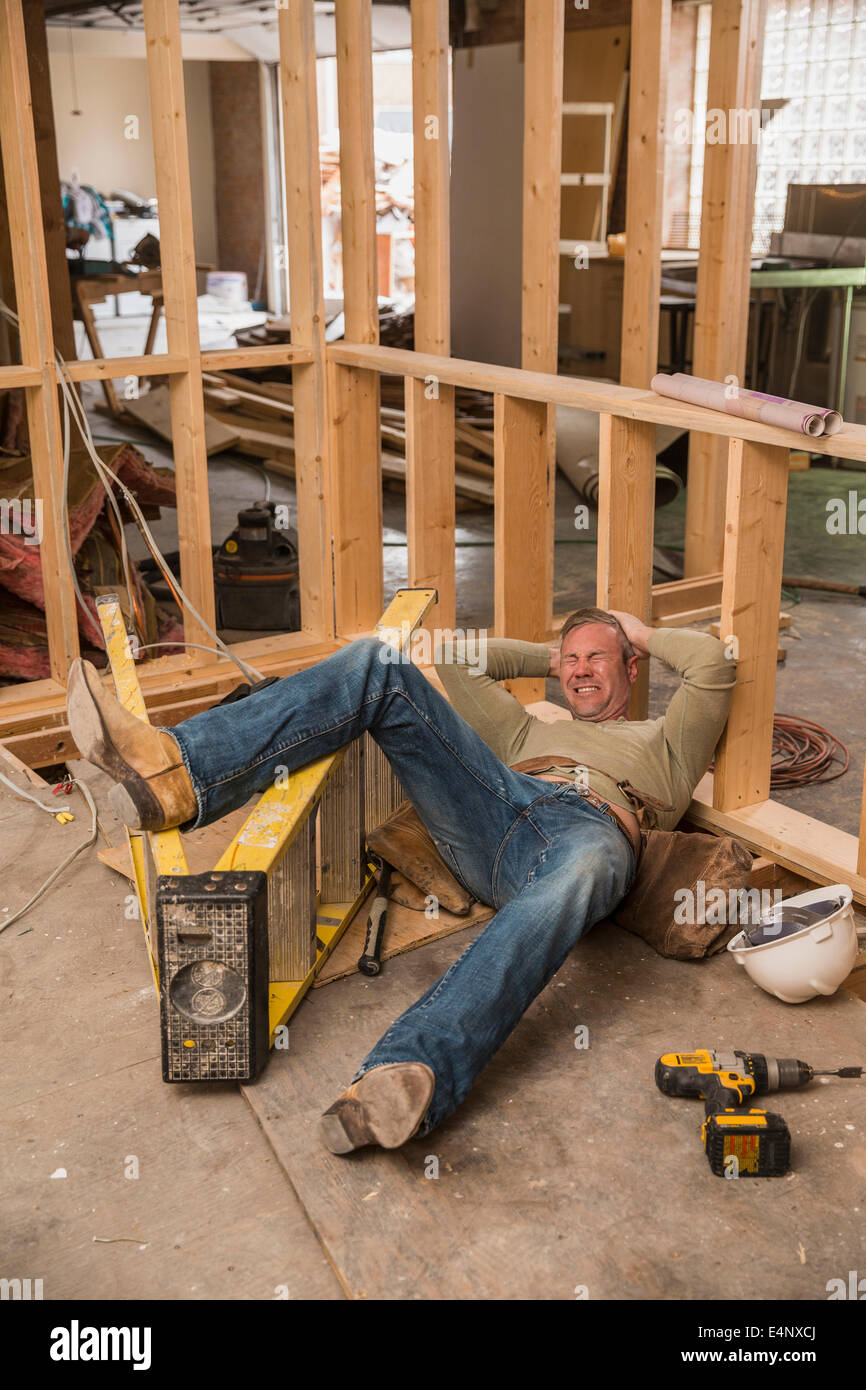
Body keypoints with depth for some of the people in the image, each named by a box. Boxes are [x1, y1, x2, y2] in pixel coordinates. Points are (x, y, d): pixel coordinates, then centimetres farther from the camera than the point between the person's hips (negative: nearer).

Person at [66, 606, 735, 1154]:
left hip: (592, 825, -4)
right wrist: (550, 655, 50)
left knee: (584, 870, -46)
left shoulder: (662, 741, 34)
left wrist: (644, 634, 35)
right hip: (493, 814, 4)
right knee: (378, 664, -10)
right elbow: (459, 660, 44)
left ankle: (405, 1078, -66)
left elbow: (714, 662, 18)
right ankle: (176, 774, -33)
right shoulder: (533, 730, 43)